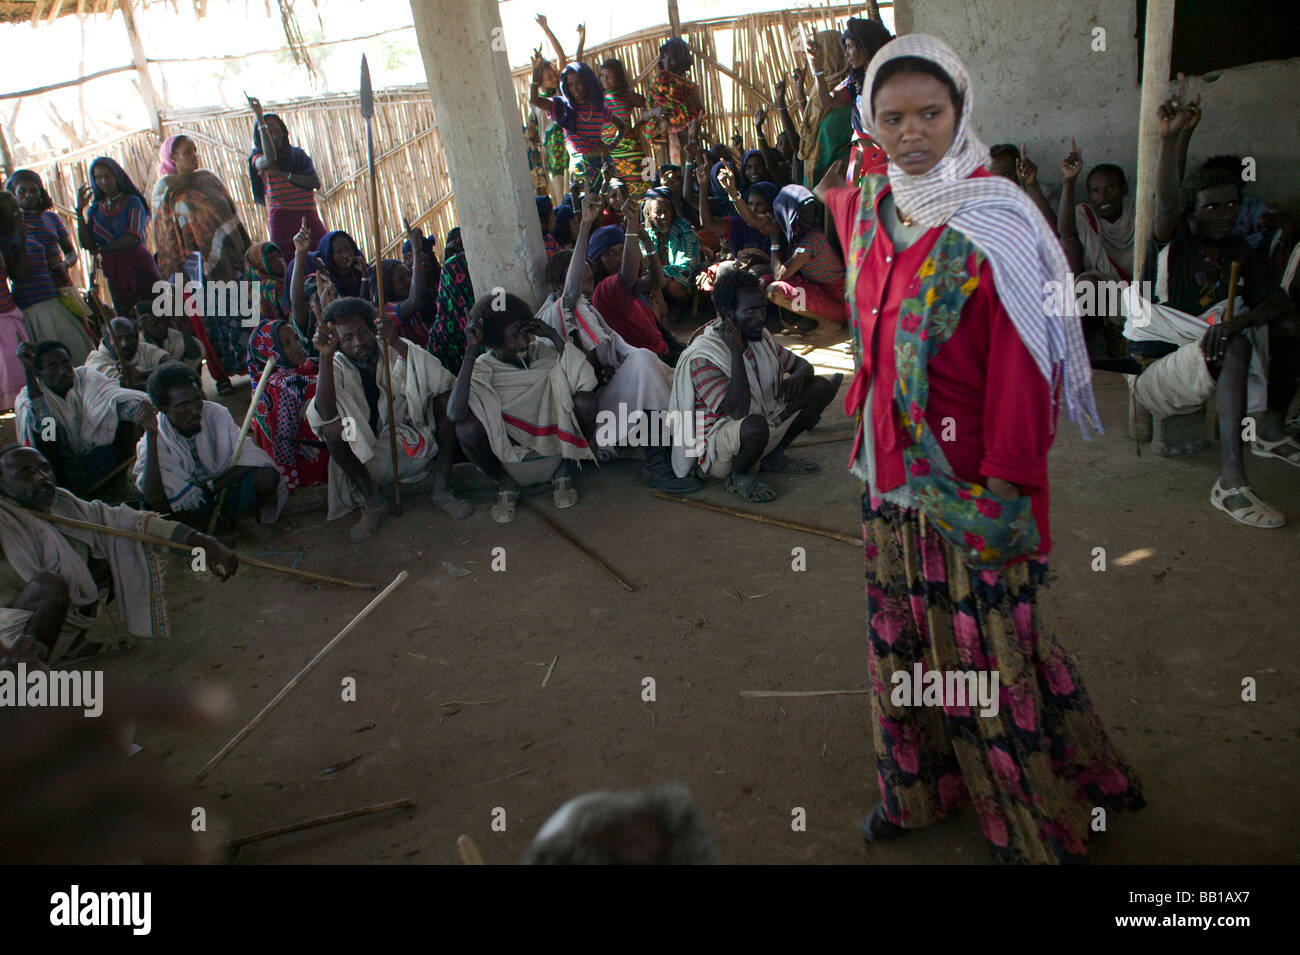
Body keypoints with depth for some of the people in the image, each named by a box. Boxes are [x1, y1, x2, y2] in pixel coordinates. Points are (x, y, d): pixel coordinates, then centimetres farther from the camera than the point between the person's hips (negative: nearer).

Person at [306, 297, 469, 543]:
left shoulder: (395, 350, -4)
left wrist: (397, 343, -37)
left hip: (419, 447, 1)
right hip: (371, 460, -1)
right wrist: (325, 357, -34)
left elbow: (439, 380, -25)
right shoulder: (338, 366, -5)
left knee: (447, 398, -21)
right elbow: (327, 414, -26)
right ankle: (373, 502, -12)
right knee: (332, 428, -27)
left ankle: (442, 488, -12)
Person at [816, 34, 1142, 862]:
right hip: (892, 478, 7)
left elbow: (1023, 368, -19)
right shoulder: (871, 209, 2)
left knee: (990, 649, 4)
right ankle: (921, 789, 39)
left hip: (970, 483, -6)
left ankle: (1038, 826, 27)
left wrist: (1005, 490, -20)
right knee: (902, 639, 17)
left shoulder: (993, 225, -16)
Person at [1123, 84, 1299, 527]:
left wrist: (1236, 321, -28)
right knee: (1234, 347, -33)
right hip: (1155, 374, -6)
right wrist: (1170, 138, -45)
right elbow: (1166, 203, -28)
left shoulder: (1239, 251, 8)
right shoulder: (1172, 241, -6)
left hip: (1210, 366, 6)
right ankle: (1231, 483, -41)